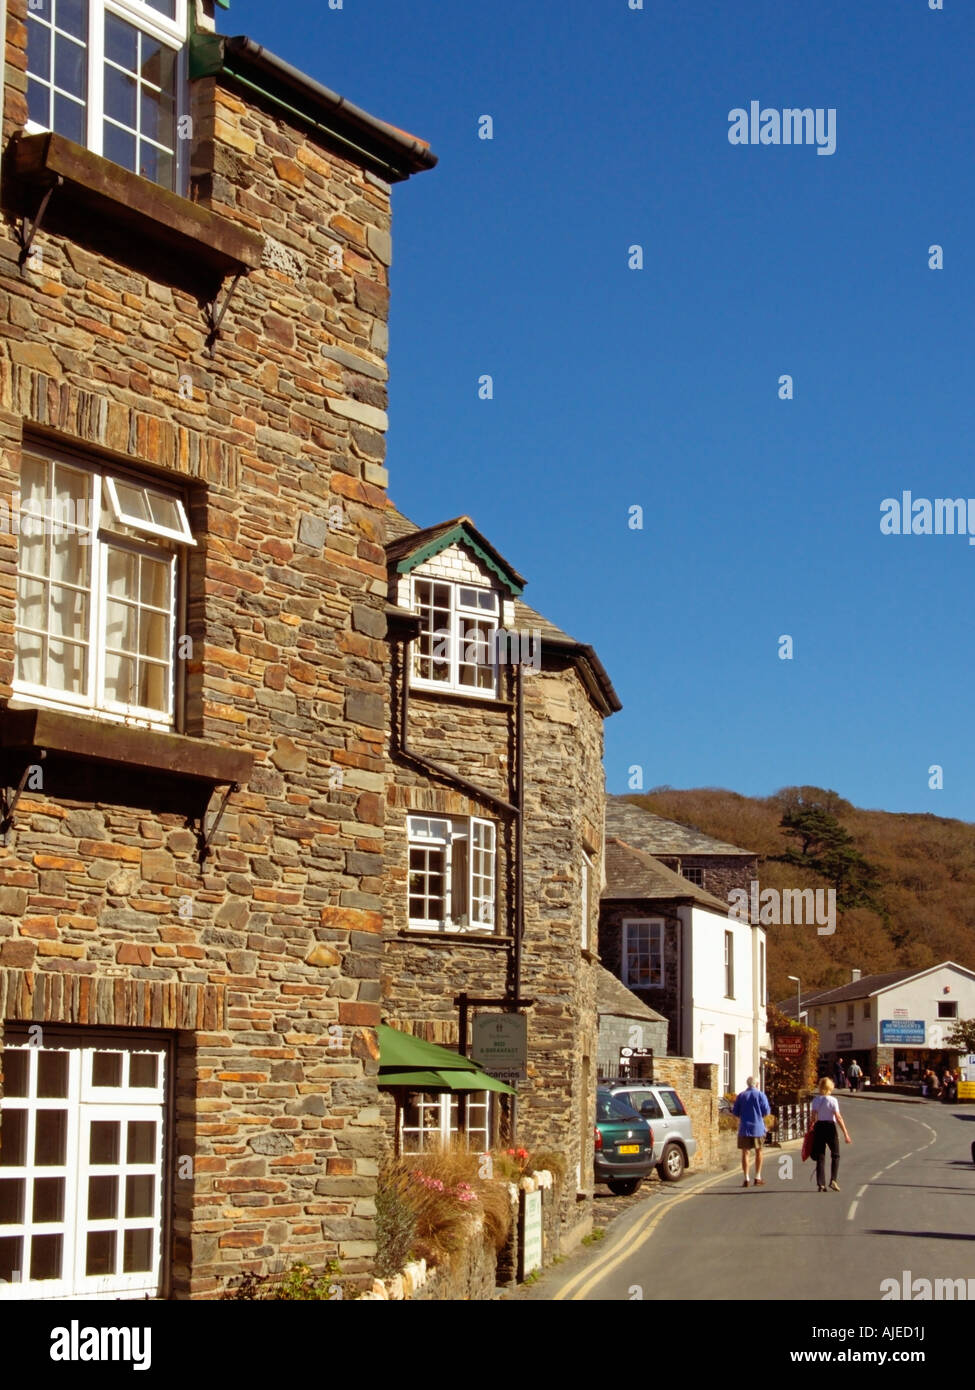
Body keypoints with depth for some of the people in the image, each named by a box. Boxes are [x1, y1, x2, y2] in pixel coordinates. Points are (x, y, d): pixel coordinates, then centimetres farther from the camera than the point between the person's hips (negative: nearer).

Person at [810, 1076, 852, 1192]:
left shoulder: (816, 1100, 2)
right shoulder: (832, 1100, -9)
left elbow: (813, 1116, -1)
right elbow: (838, 1118, -12)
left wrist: (812, 1129, 7)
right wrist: (846, 1133, -10)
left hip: (818, 1127, 3)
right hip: (830, 1127, -3)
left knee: (820, 1157, 7)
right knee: (835, 1156, 13)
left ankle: (821, 1184, 1)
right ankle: (833, 1180, 0)